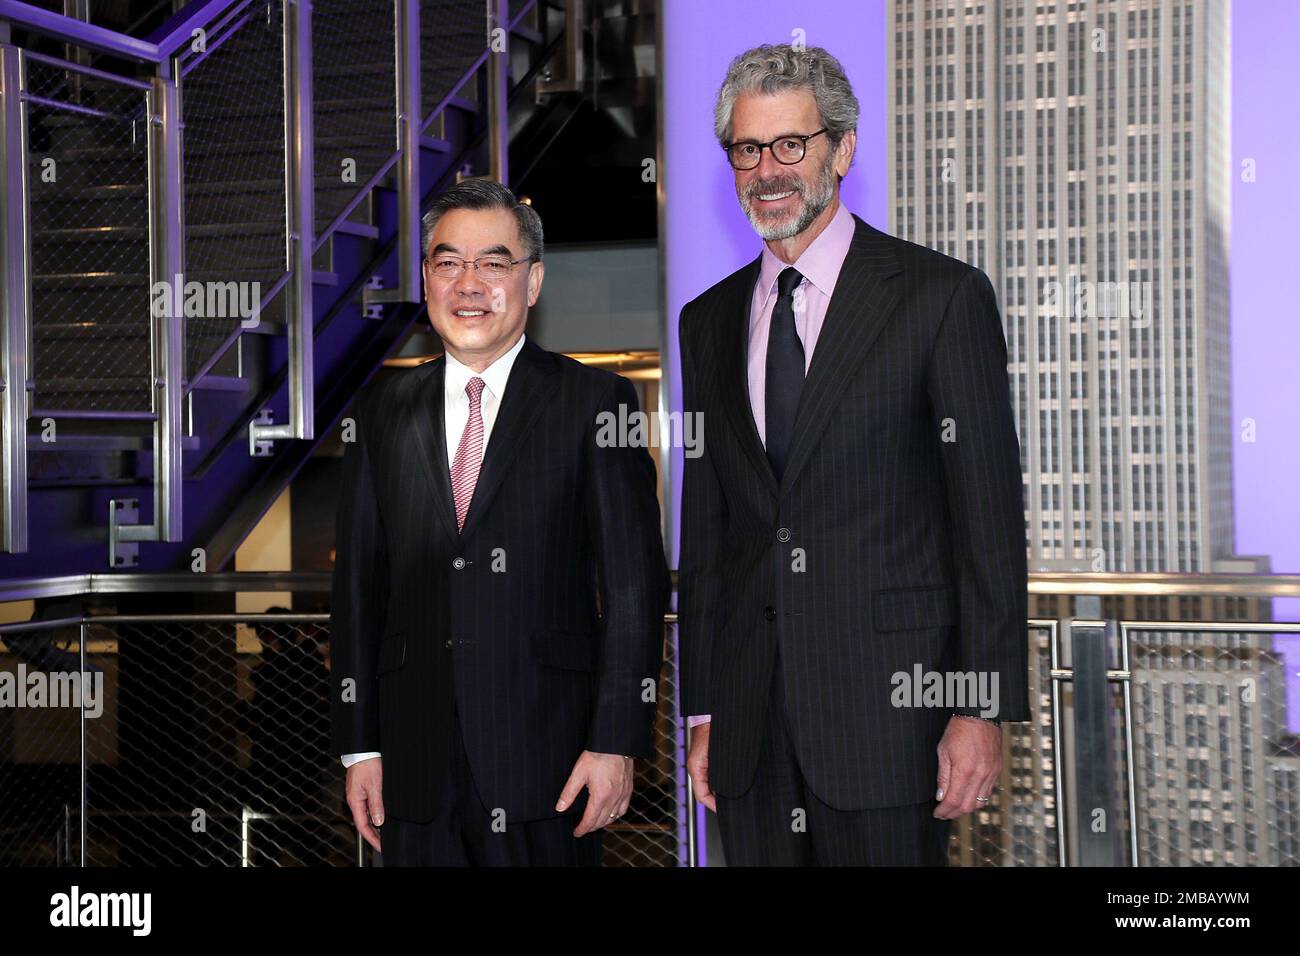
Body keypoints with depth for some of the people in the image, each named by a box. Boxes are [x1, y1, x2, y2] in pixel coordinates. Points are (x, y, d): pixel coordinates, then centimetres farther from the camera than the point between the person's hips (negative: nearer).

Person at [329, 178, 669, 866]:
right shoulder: (382, 410, 10)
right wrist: (359, 746, 6)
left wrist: (616, 740, -10)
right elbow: (358, 583, 10)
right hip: (415, 764, 3)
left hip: (546, 758, -3)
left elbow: (634, 583, -4)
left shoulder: (593, 402, -1)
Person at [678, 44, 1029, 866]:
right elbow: (704, 528, 14)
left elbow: (989, 519, -5)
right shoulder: (709, 321, 12)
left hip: (887, 709, -4)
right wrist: (703, 712, 11)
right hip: (751, 720, 4)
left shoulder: (941, 296, -2)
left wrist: (984, 708, -10)